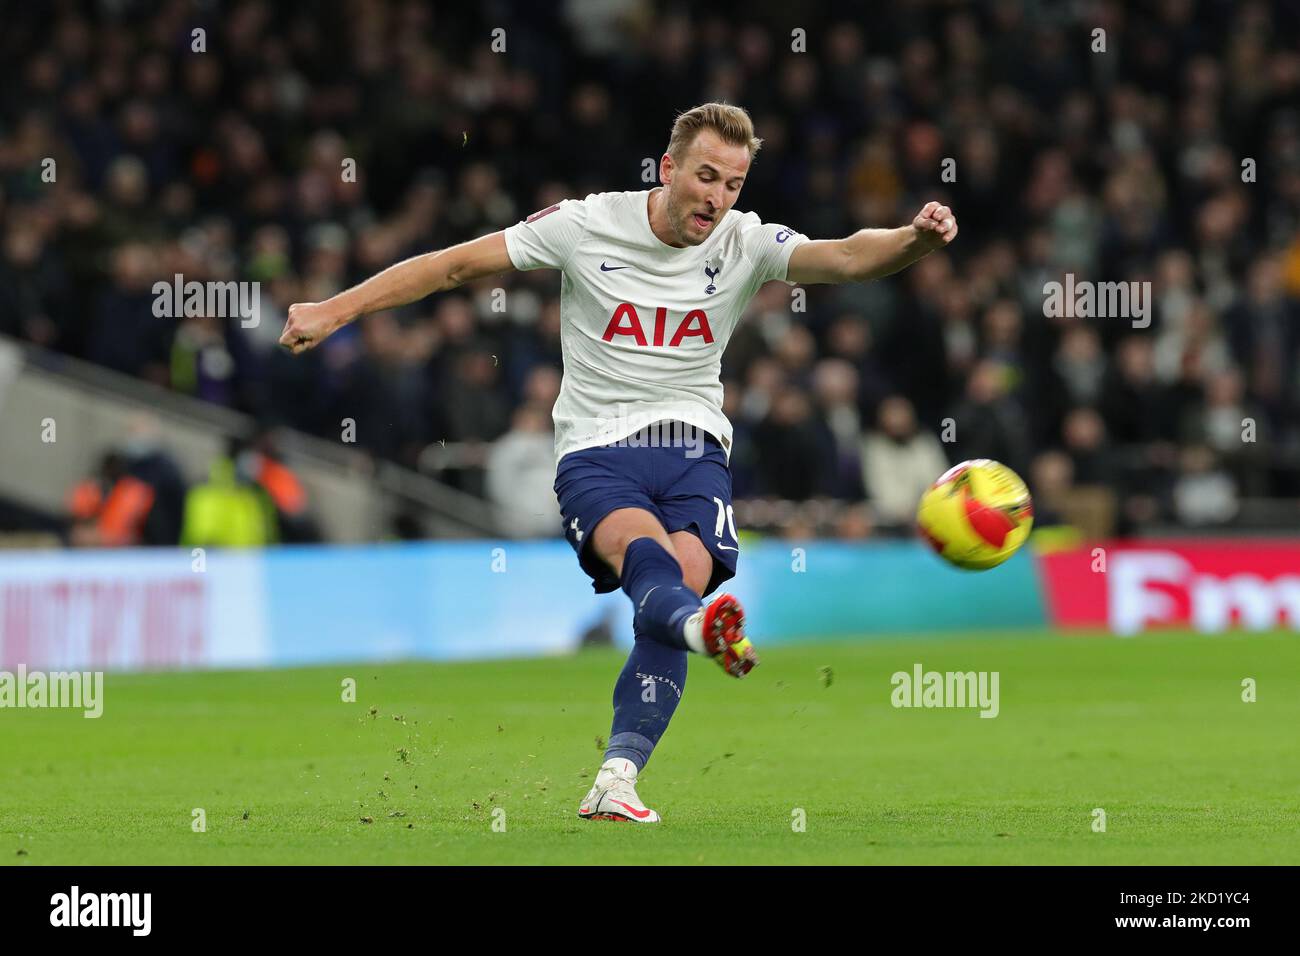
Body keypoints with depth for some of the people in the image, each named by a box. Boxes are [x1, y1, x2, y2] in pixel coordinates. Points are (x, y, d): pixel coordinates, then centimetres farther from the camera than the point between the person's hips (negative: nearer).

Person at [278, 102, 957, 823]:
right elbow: (454, 266, 3)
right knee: (644, 549, -33)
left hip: (694, 448, 2)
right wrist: (334, 310, 0)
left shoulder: (744, 244, 1)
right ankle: (704, 627, -69)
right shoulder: (587, 226, -2)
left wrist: (913, 240, -38)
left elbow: (844, 257, -16)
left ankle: (615, 781, -25)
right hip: (595, 454, -2)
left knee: (678, 581, -25)